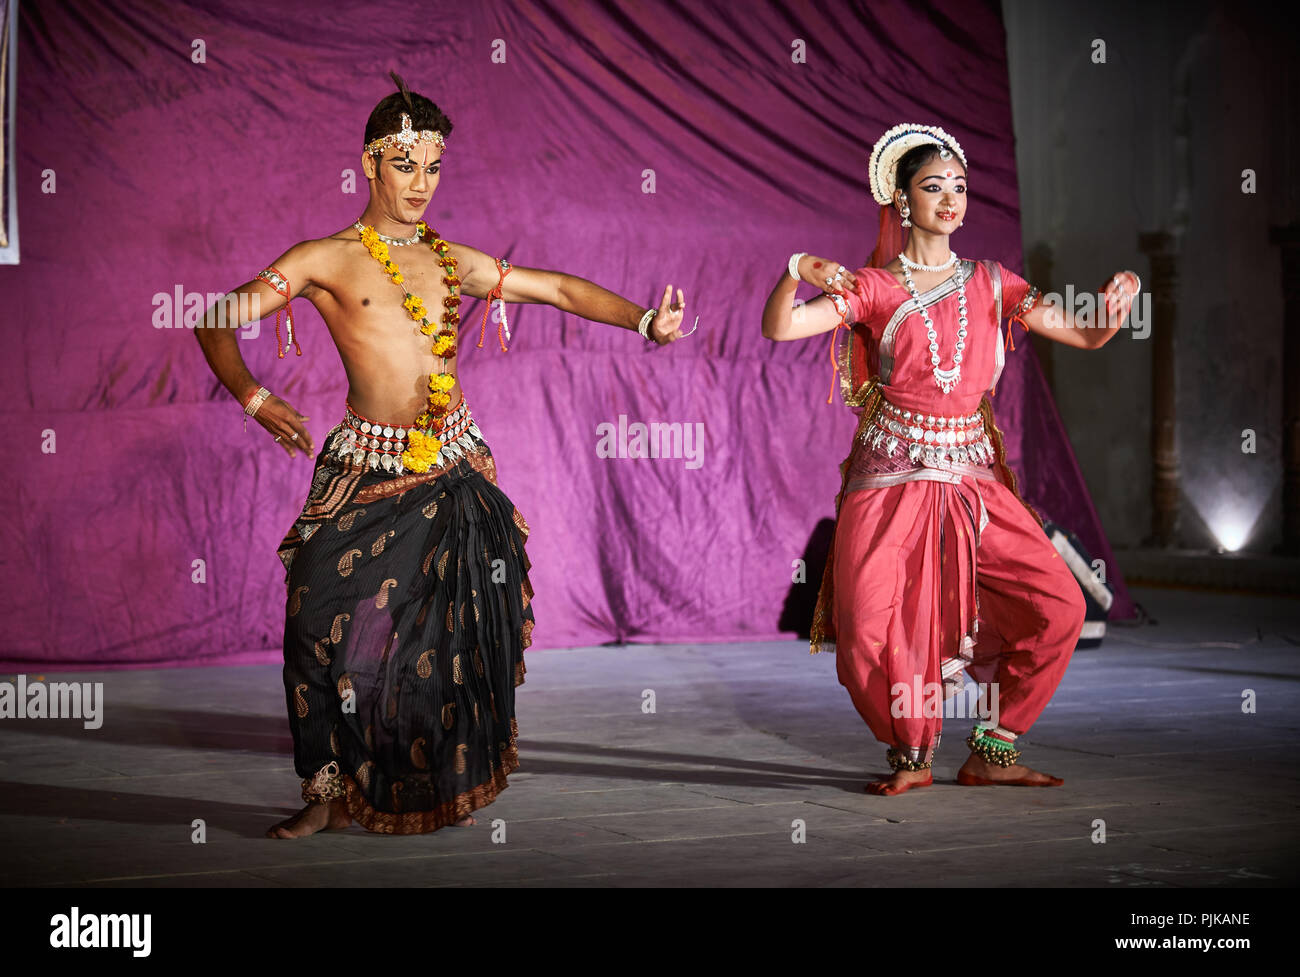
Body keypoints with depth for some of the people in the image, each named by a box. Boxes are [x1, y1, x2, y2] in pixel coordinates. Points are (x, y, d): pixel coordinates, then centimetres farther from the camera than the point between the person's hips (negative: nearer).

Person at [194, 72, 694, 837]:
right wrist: (253, 397, -16)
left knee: (455, 633, 3)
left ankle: (443, 782, 18)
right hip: (369, 469, -4)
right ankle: (333, 791, 0)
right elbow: (219, 321, -2)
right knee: (336, 625, -12)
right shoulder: (326, 259, 1)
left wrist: (643, 321, 5)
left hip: (457, 469, 4)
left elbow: (560, 290, 15)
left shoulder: (452, 261, 13)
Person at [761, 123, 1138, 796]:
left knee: (1059, 603, -10)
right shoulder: (874, 288, 2)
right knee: (870, 638, -15)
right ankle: (911, 755, 11)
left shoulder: (989, 283, 10)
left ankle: (991, 751, 6)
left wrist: (1116, 306, -13)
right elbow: (779, 328, -8)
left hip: (973, 476, 3)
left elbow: (1084, 335, 8)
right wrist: (798, 269, -26)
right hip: (891, 477, -3)